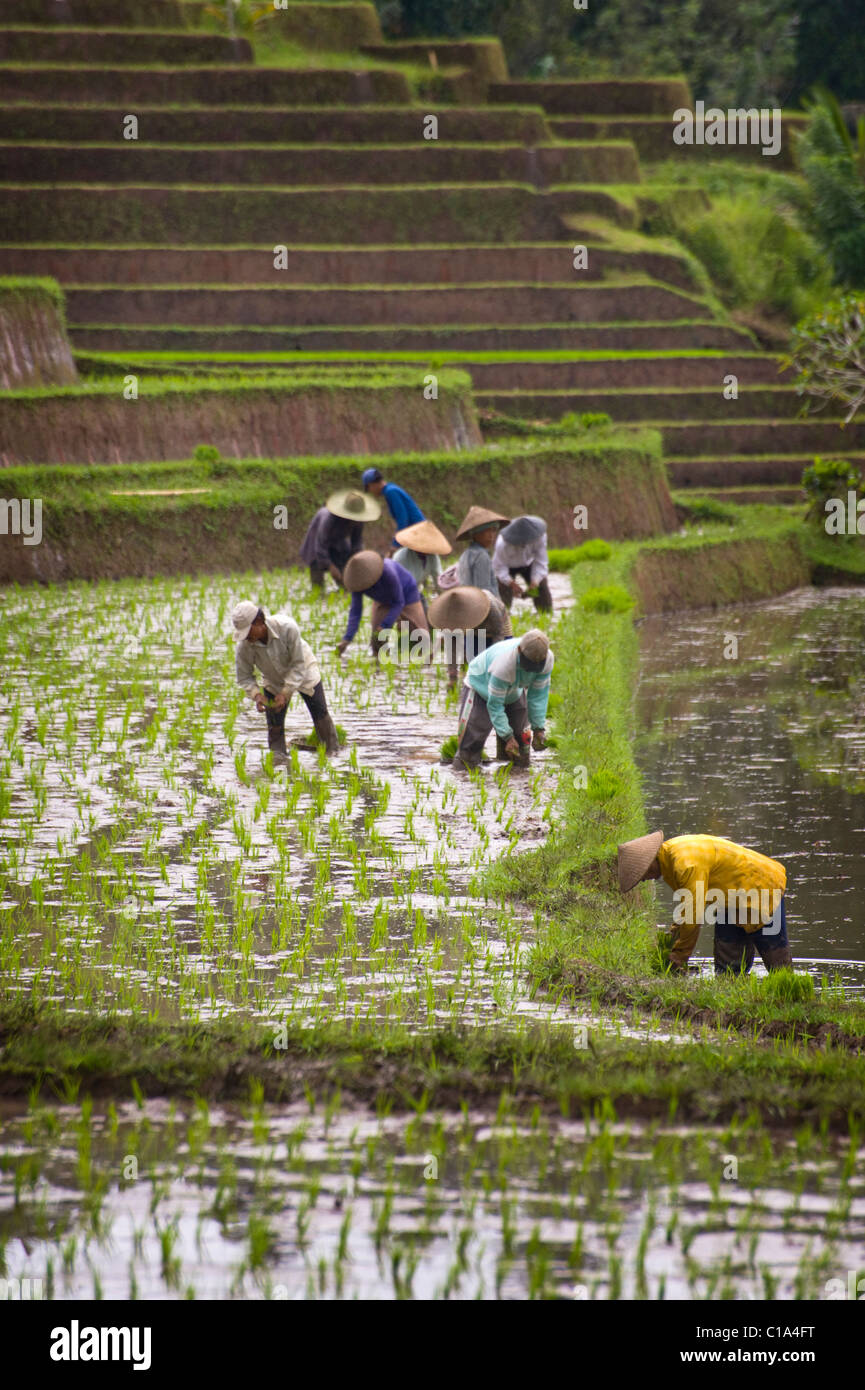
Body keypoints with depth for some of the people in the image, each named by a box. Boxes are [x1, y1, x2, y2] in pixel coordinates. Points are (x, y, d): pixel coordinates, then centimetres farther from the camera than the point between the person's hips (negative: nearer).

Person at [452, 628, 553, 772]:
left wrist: (538, 728, -16)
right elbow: (495, 705, -34)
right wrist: (508, 737, -33)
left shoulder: (547, 659, -27)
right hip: (480, 687, -5)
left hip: (514, 693, 6)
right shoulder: (504, 663, -44)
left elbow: (539, 695, -13)